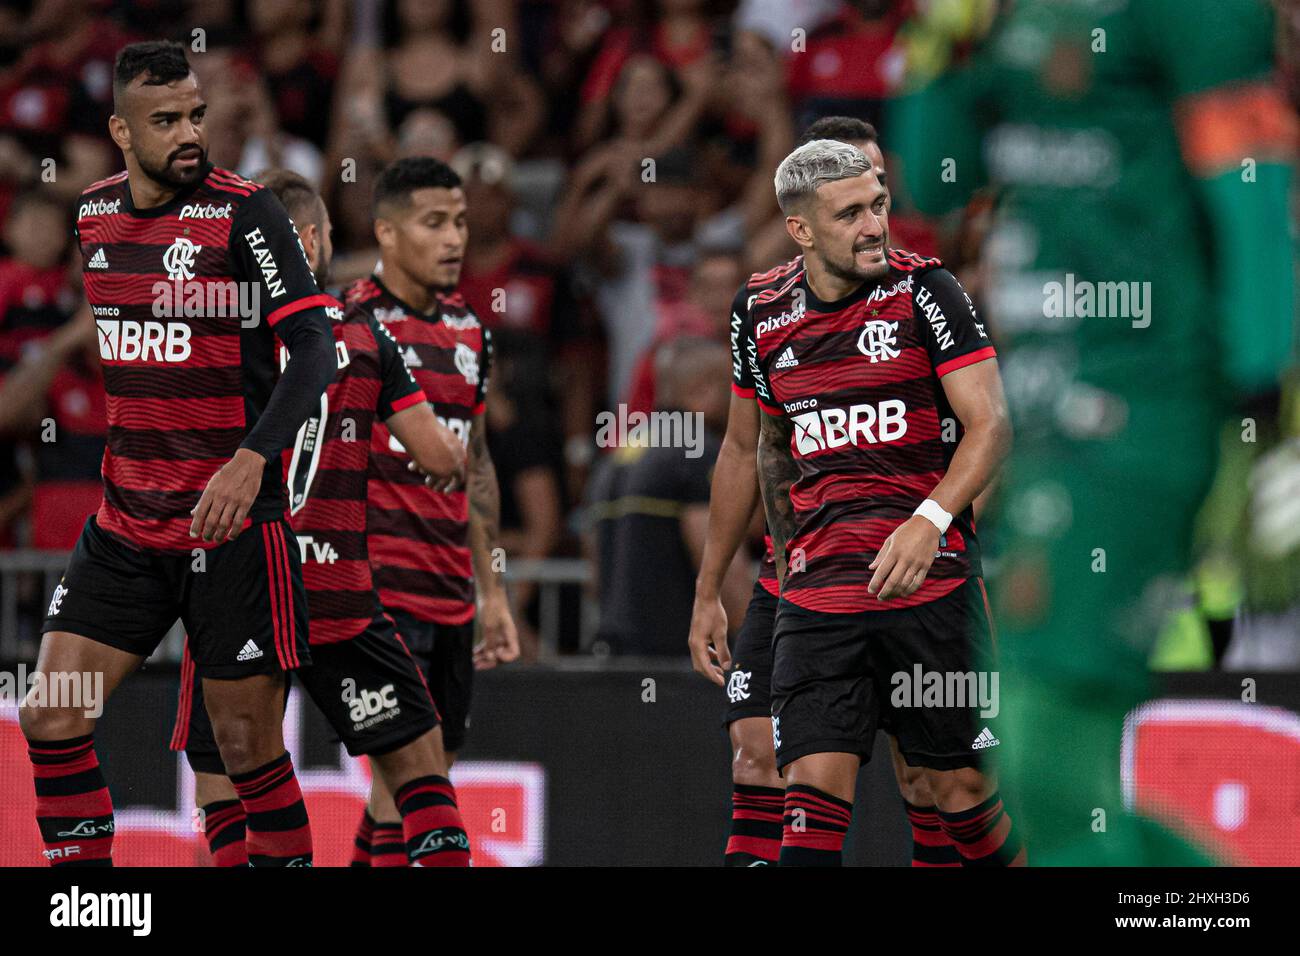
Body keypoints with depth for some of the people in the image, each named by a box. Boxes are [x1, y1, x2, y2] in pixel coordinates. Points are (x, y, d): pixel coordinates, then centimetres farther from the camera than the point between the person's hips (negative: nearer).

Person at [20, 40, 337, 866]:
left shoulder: (245, 212, -11)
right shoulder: (92, 214, 7)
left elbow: (315, 348, -17)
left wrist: (252, 457, -30)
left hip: (232, 521, -5)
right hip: (124, 523, 5)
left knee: (249, 744, -1)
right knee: (53, 719, -5)